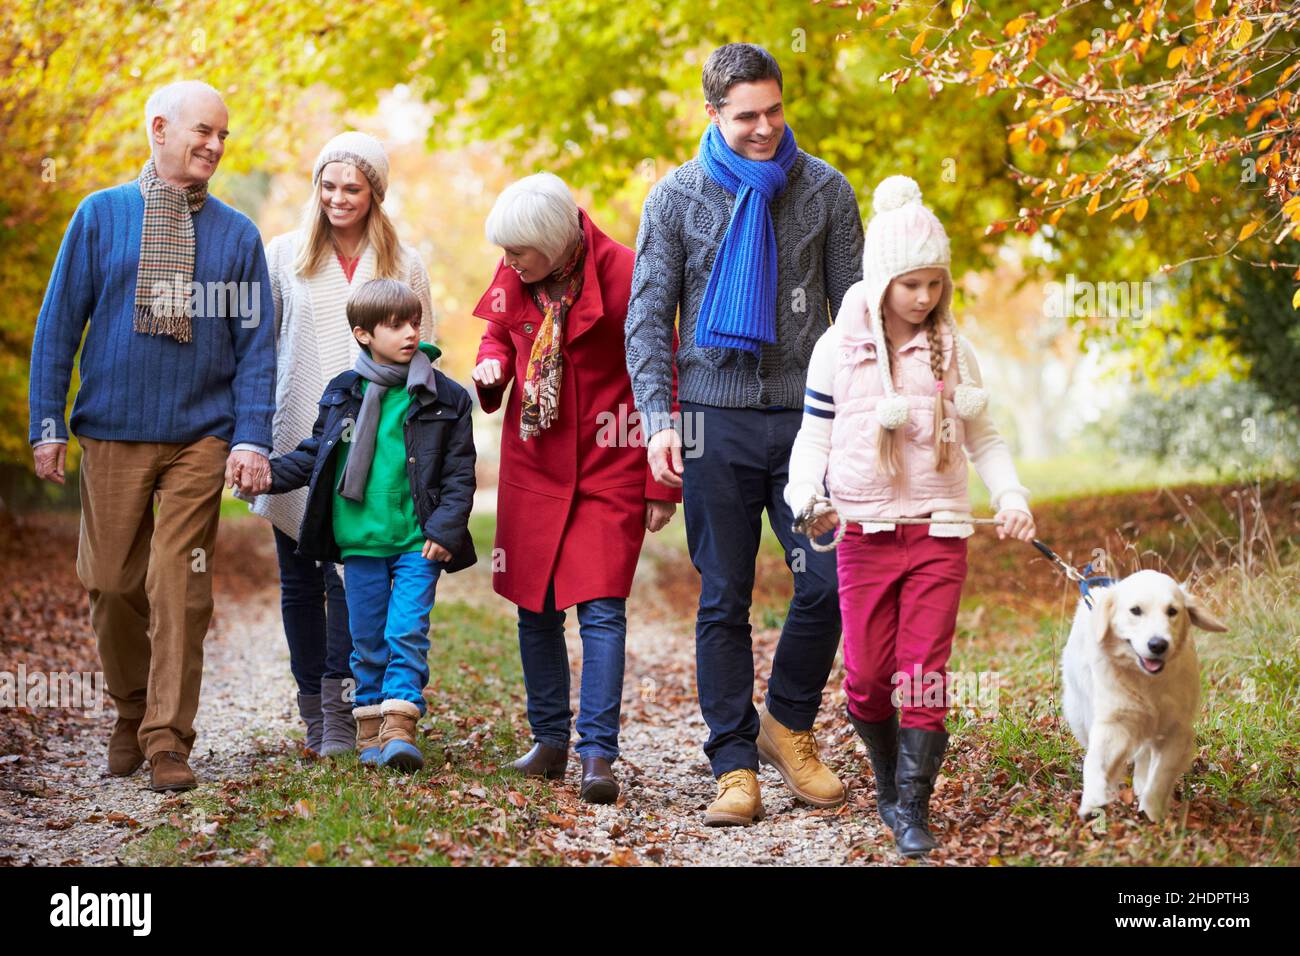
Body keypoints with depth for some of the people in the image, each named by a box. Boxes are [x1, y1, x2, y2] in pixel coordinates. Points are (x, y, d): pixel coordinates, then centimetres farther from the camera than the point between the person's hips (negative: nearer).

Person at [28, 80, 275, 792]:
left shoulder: (237, 236, 5)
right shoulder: (102, 215, 4)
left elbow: (255, 344, 4)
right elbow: (58, 323, 4)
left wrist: (252, 438, -7)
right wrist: (47, 423, -1)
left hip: (201, 439, -1)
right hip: (112, 433, 1)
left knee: (179, 587, -5)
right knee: (113, 581, 6)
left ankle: (168, 738, 2)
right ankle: (131, 711, 27)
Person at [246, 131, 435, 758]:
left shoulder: (404, 266, 9)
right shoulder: (283, 255, 8)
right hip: (295, 441, 1)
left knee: (352, 574, -11)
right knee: (298, 578, 6)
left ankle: (340, 713, -8)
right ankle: (313, 710, 16)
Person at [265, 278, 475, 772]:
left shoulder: (445, 398, -1)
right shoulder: (342, 393, 4)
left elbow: (460, 472, 1)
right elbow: (314, 453, 14)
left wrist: (446, 529, -9)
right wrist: (272, 474, -2)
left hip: (418, 542, -2)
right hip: (360, 541, 2)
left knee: (407, 632, -9)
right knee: (367, 638, 8)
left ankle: (400, 726, -7)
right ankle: (369, 727, 18)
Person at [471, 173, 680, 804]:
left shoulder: (623, 275, -17)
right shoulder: (514, 277, -1)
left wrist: (662, 485, -10)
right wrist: (491, 367, -7)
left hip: (608, 467, -5)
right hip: (533, 464, 6)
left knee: (601, 610, -11)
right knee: (535, 609, 11)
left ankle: (598, 754, -9)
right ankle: (550, 739, 25)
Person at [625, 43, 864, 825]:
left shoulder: (826, 192, 5)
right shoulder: (676, 198, 4)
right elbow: (648, 316, 5)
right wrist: (658, 417, -5)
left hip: (806, 416, 1)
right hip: (716, 419, 0)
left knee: (828, 583, -6)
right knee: (724, 600, 3)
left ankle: (788, 725, 17)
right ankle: (735, 765, 11)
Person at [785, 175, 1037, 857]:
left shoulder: (954, 352, 3)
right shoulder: (839, 350, -2)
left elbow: (982, 440, 13)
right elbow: (814, 440, 2)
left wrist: (1012, 499, -2)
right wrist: (808, 498, -16)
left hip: (938, 535, 1)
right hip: (864, 536, 0)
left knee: (924, 672, -4)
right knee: (866, 676, 0)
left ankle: (912, 808, 1)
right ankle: (890, 776, 25)